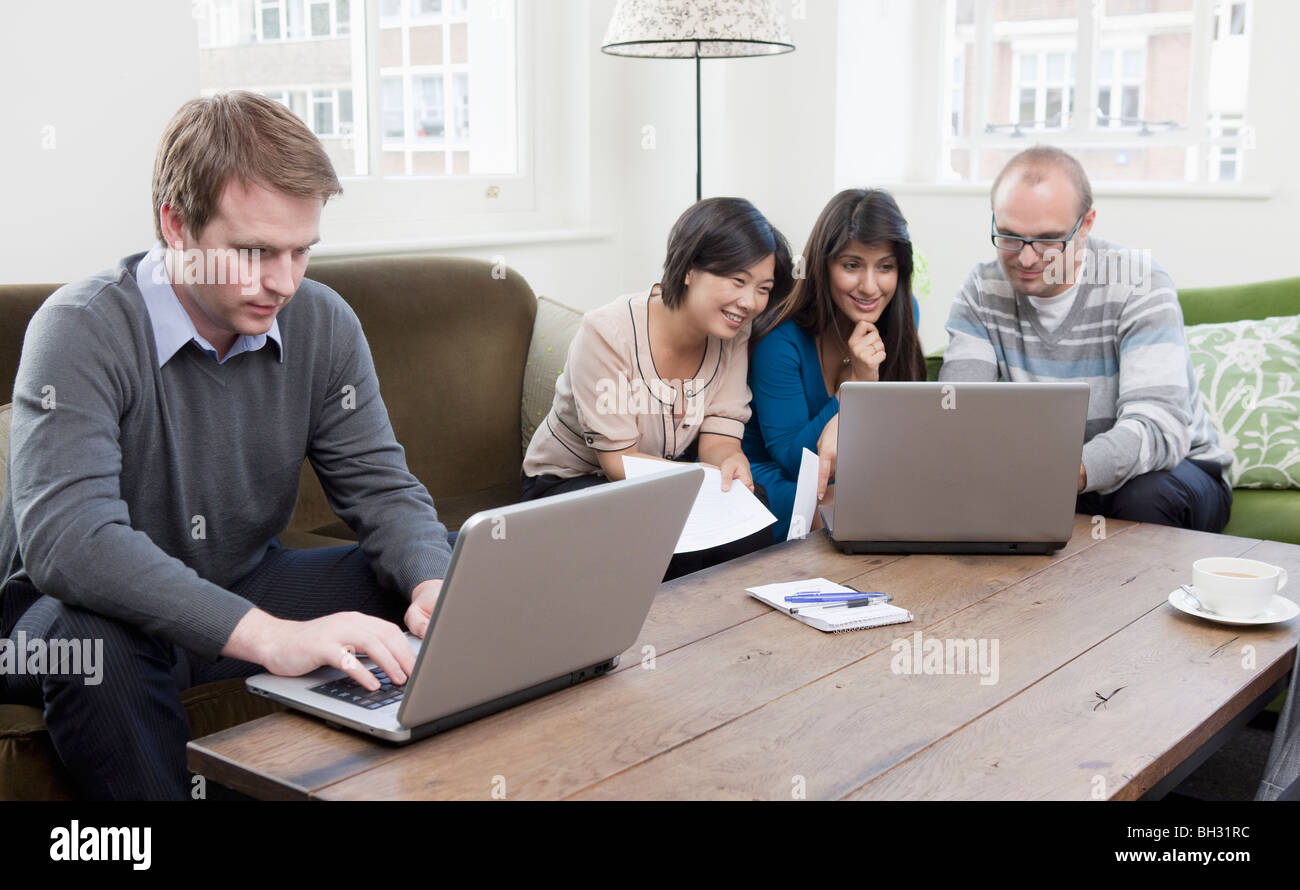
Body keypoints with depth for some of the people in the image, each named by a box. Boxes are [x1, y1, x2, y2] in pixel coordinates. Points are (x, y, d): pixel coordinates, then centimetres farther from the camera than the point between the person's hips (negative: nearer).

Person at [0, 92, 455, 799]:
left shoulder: (323, 325, -5)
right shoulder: (82, 331, -22)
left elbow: (381, 487, -1)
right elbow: (64, 536, -36)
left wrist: (433, 586, -25)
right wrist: (267, 637, -47)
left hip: (250, 592, 5)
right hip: (103, 611, -4)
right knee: (95, 641, -39)